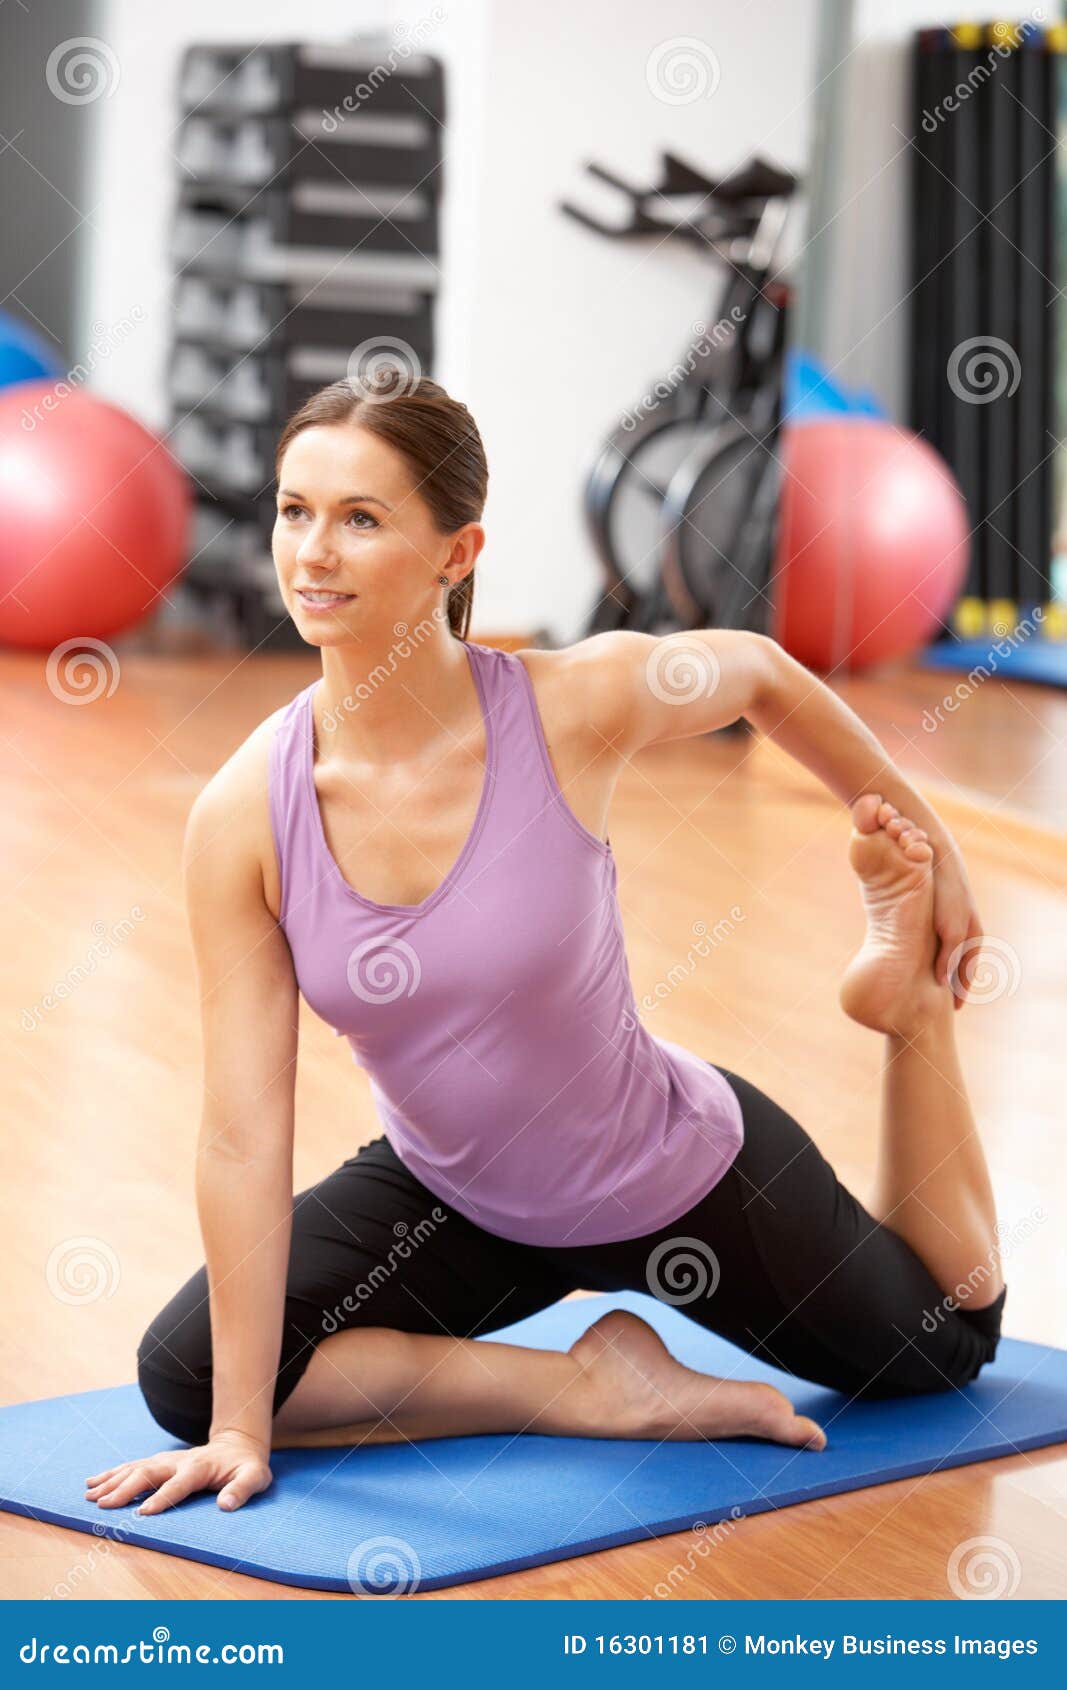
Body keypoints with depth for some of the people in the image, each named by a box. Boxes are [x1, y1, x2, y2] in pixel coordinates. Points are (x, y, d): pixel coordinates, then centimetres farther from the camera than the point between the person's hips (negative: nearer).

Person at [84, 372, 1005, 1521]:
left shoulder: (578, 702, -28)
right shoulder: (241, 818, -24)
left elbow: (762, 672, -5)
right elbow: (244, 1137, -22)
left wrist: (930, 849, 6)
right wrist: (241, 1430, -22)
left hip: (677, 1171, -2)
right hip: (453, 1195, 2)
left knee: (947, 1342, 20)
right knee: (183, 1375, -18)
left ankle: (903, 987, 28)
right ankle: (597, 1387, -9)